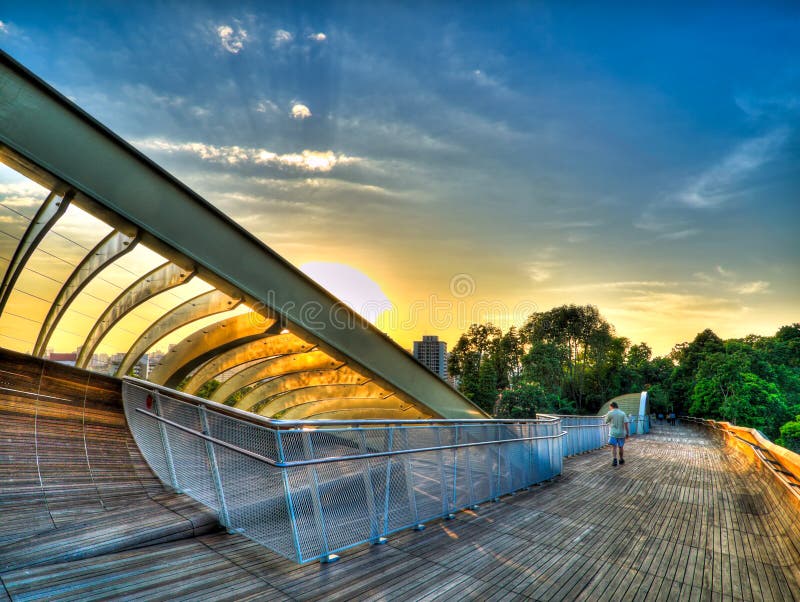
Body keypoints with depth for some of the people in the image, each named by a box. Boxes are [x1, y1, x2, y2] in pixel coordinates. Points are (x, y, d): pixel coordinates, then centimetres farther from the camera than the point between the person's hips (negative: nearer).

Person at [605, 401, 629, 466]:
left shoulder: (610, 413, -5)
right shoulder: (622, 413, 1)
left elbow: (606, 422, 6)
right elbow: (626, 423, -6)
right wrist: (627, 433, 0)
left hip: (613, 433, -3)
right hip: (621, 433, 3)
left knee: (614, 447, -4)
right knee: (620, 447, 16)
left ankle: (615, 460, -19)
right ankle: (621, 460, 29)